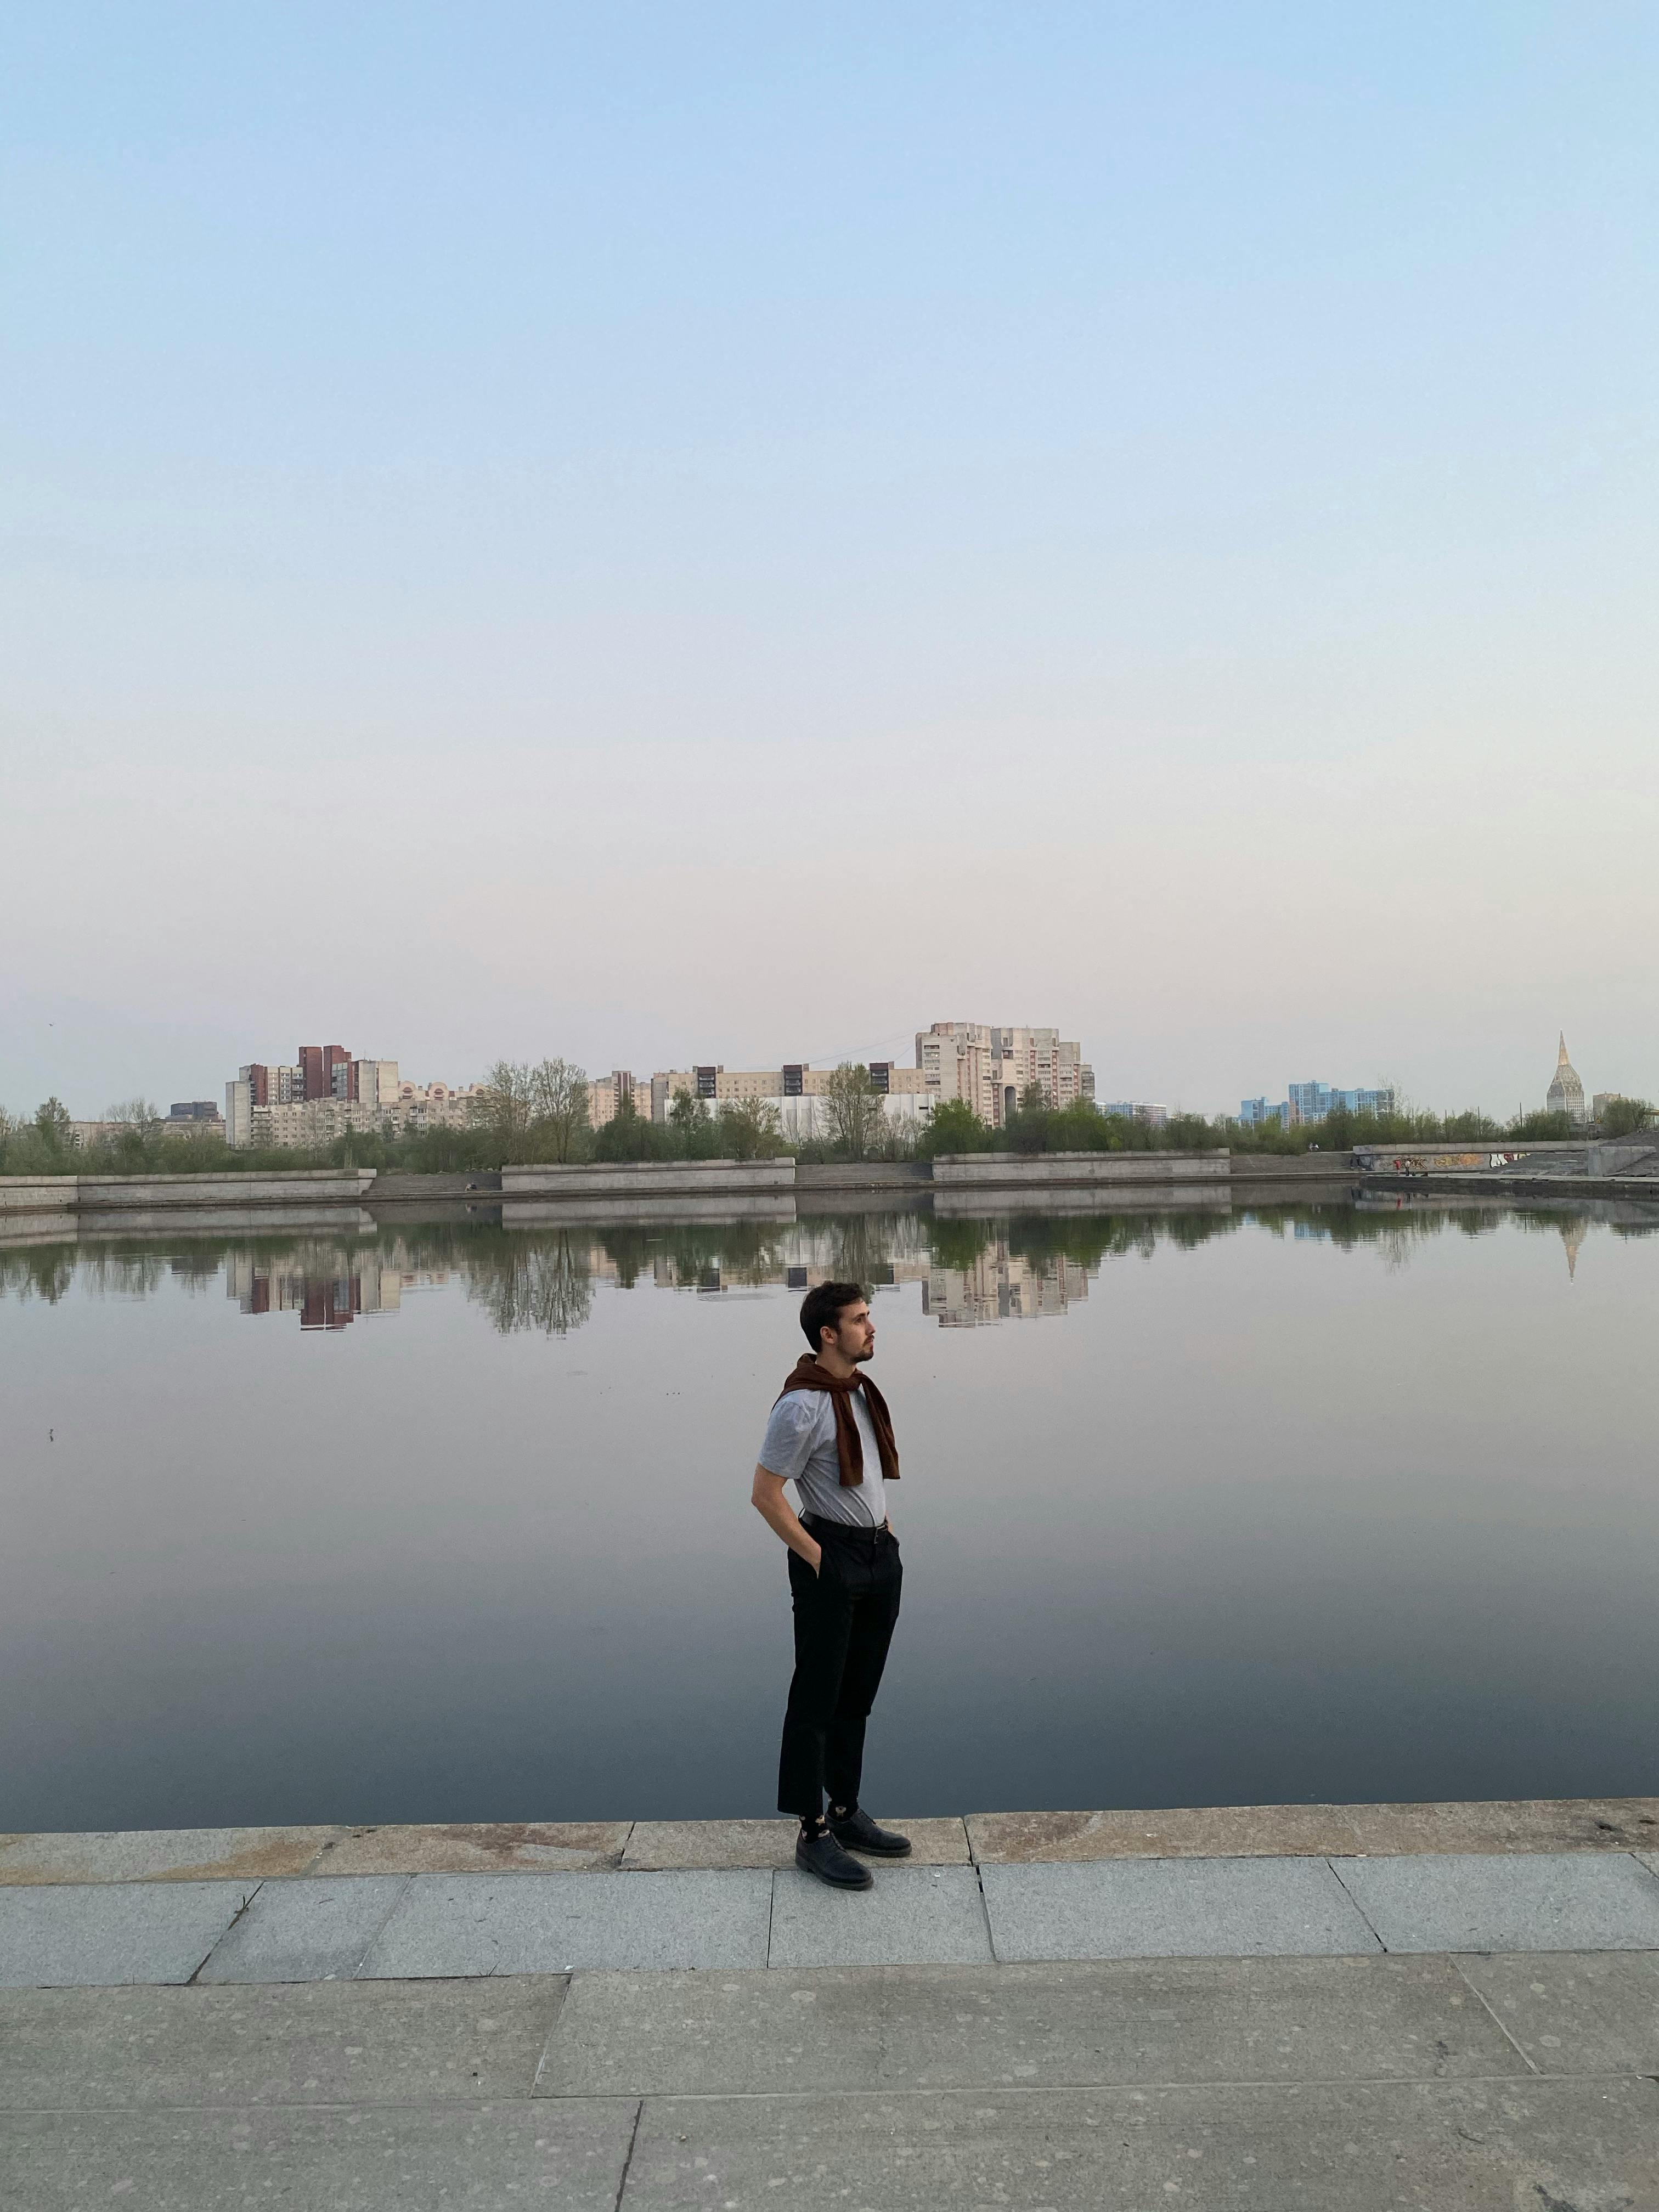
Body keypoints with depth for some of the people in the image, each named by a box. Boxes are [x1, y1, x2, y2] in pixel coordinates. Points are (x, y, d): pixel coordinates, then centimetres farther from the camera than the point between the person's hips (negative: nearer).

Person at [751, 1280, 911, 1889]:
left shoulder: (863, 1390, 8)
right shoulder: (803, 1404, -19)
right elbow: (765, 1495, -17)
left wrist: (887, 1532, 13)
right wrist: (818, 1560, -14)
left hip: (880, 1556, 8)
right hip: (832, 1559, -8)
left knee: (857, 1697, 17)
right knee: (816, 1701, 3)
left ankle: (847, 1814, 30)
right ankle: (812, 1835, 13)